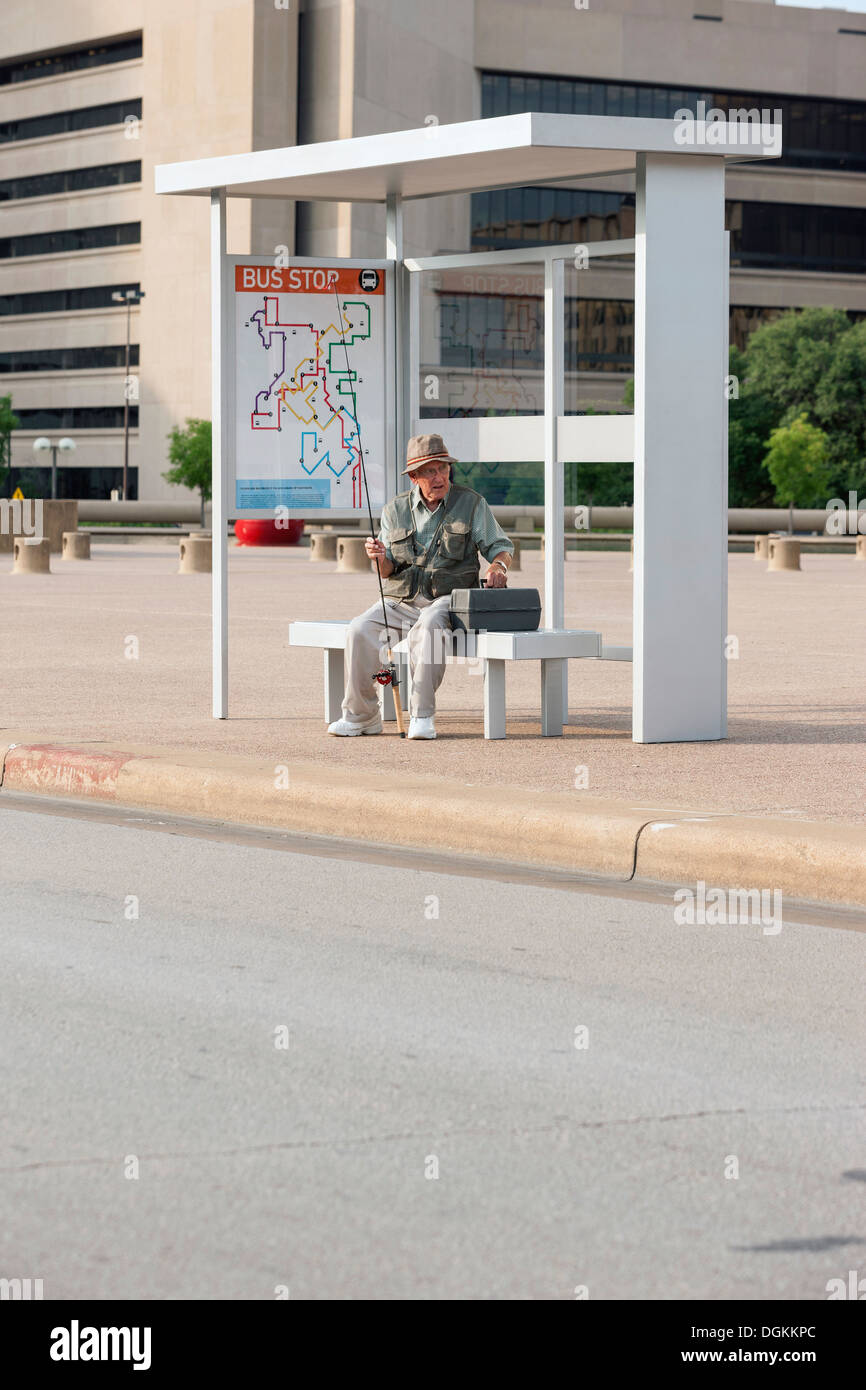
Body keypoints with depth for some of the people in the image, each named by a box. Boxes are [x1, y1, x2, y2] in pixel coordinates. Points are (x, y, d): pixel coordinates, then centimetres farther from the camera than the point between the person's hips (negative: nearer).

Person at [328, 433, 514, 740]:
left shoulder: (471, 503, 3)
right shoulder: (396, 509, 11)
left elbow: (500, 545, 6)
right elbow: (387, 572, 14)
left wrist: (498, 565, -18)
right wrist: (380, 558, -11)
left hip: (449, 599, -3)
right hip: (401, 600, 3)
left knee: (428, 627, -38)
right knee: (360, 630, -25)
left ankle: (422, 715, -30)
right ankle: (361, 715, -13)